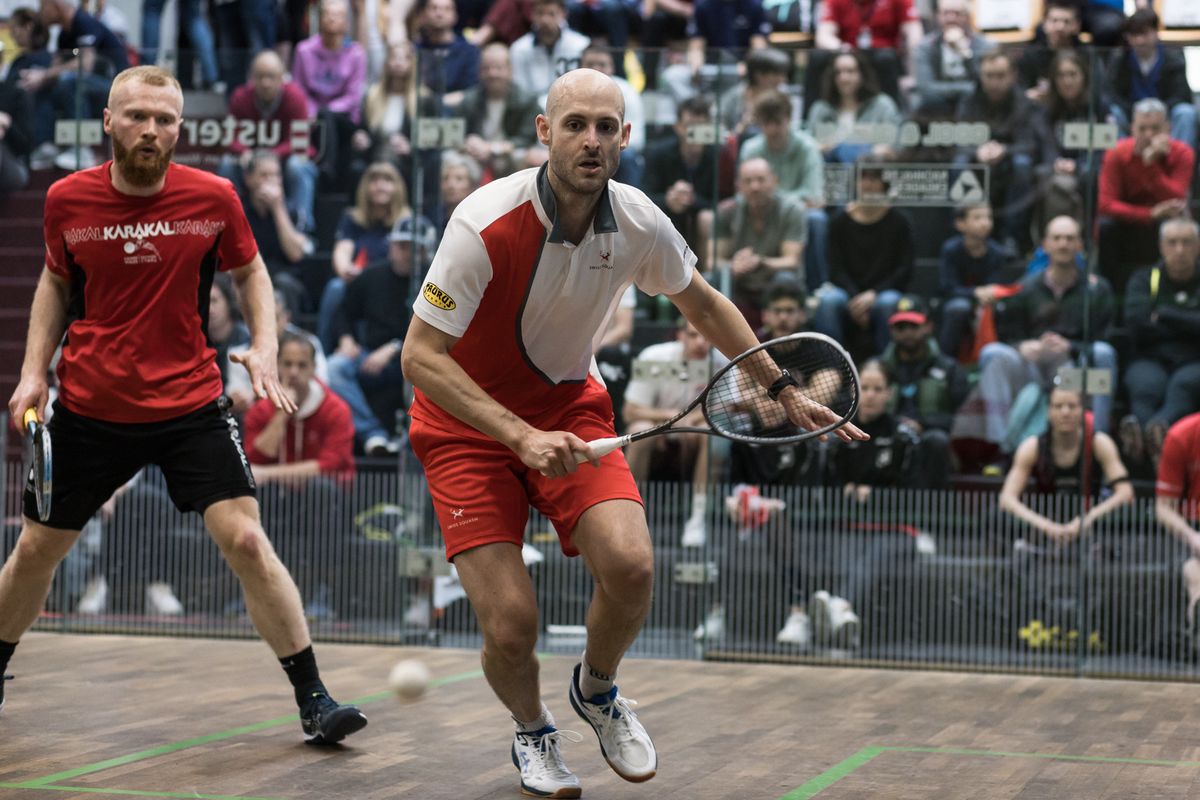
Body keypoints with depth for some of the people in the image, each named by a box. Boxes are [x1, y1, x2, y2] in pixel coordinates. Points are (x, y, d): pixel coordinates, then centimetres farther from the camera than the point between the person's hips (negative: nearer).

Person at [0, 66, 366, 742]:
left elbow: (251, 271, 8)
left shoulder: (213, 197, -8)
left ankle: (313, 702, -5)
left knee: (246, 540, -14)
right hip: (89, 407, 2)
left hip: (191, 406, -1)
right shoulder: (67, 200, -5)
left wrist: (265, 346, -8)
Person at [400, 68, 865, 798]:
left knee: (630, 565, -21)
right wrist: (521, 436, -35)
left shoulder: (639, 224, -12)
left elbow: (702, 302, 10)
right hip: (469, 423, -3)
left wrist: (785, 390, 10)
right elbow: (420, 355, -26)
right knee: (511, 627, -15)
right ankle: (533, 731, 23)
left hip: (569, 408, 4)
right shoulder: (486, 225, -27)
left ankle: (597, 690, 14)